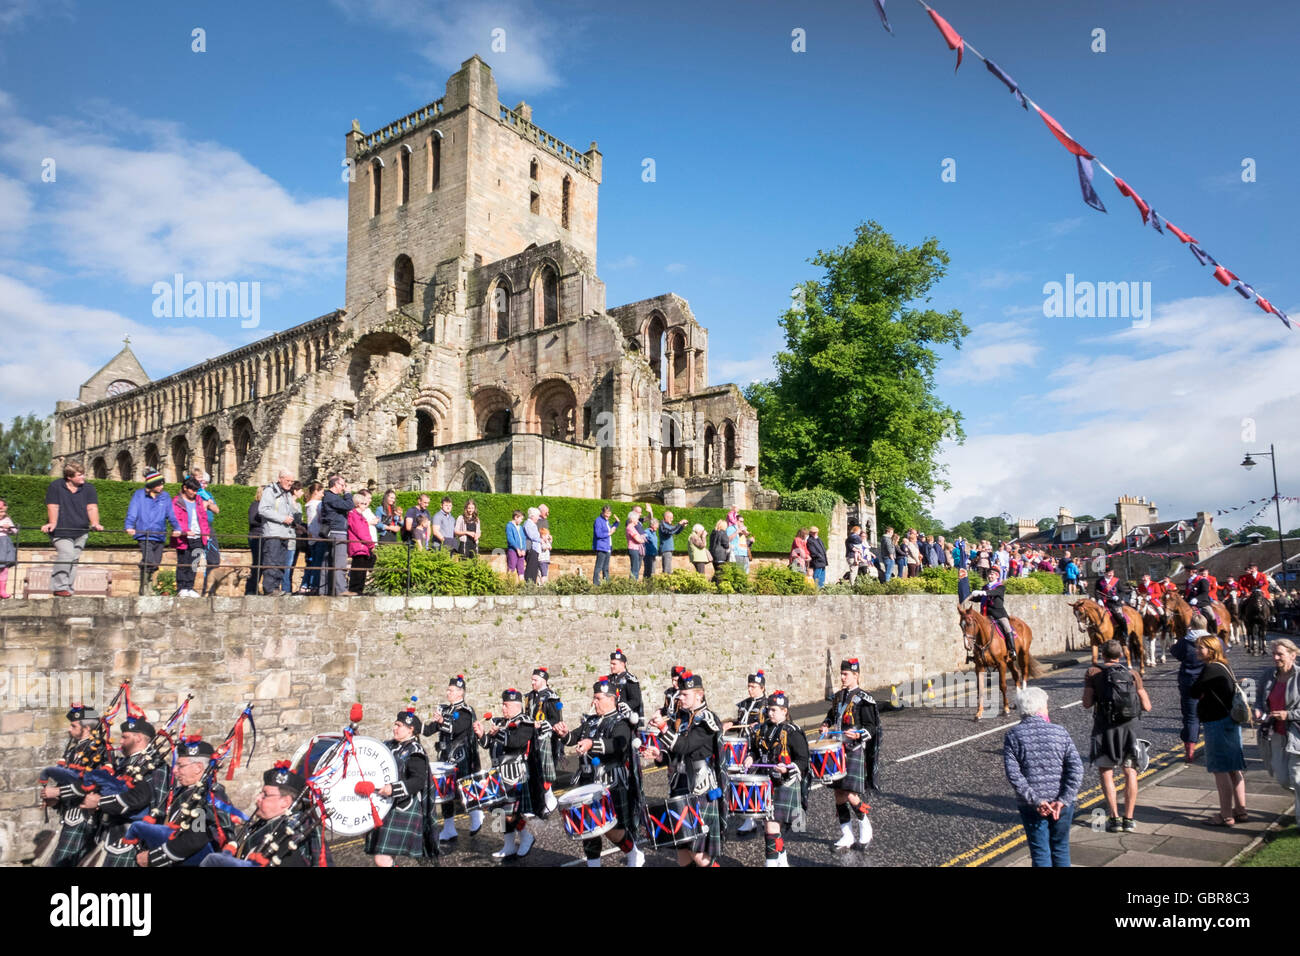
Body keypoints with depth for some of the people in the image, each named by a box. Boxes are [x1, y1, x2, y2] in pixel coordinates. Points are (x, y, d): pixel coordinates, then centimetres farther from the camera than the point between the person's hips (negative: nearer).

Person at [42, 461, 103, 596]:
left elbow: (92, 507, -5)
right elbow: (53, 507, -8)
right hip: (61, 531, -4)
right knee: (67, 554, -21)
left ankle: (68, 588, 13)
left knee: (74, 560, 5)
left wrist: (95, 523, -21)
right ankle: (60, 587, -13)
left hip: (81, 532, 4)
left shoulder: (89, 489, 5)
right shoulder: (55, 486, -1)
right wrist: (52, 523, -22)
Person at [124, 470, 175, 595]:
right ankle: (144, 590, -8)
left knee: (155, 564, 9)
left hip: (160, 536, 4)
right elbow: (132, 512, -1)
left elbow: (171, 515, 13)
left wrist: (176, 528, 1)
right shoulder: (139, 495, 5)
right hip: (144, 535, -4)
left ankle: (149, 589, 28)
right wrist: (129, 526, -16)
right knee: (148, 562, -18)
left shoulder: (165, 497, 12)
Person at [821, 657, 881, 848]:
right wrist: (826, 726, 7)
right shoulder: (838, 696, 12)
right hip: (838, 750, 7)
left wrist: (857, 735, -29)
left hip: (855, 753, -7)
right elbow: (831, 716, 27)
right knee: (839, 794, 7)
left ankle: (865, 827, 17)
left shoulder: (863, 699, -10)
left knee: (851, 795, -9)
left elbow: (871, 728, -11)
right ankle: (846, 836, 18)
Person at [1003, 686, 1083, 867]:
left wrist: (1035, 801, -13)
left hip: (1030, 806, -1)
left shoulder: (1012, 736, -6)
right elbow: (1076, 769, -12)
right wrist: (1063, 800, -13)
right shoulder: (1060, 732, -5)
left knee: (1040, 853, 9)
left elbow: (1013, 775, -14)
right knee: (1060, 849, 18)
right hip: (1062, 804, 1)